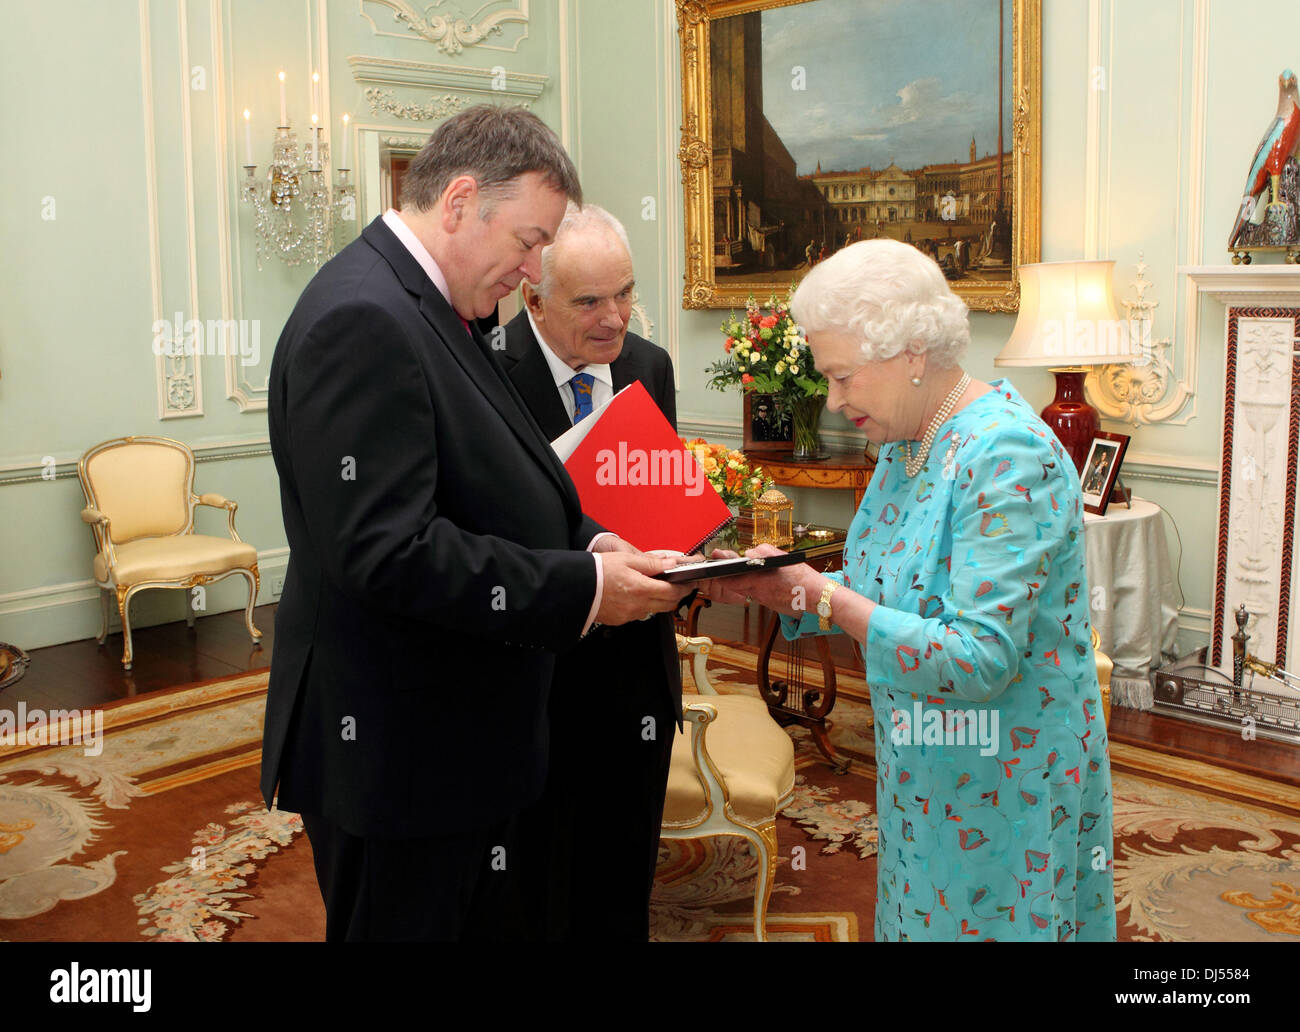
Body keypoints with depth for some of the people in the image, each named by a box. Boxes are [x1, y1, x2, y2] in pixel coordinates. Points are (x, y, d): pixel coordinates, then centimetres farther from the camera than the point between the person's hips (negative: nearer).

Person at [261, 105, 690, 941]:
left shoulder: (430, 309, 10)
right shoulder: (363, 320, -21)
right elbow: (388, 552, -29)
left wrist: (589, 542, 0)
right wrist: (581, 587, -23)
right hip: (398, 754, -10)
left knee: (491, 922, 21)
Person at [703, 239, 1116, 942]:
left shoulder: (1010, 457, -24)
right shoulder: (904, 442, 4)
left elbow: (979, 659, -30)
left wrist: (827, 597, -26)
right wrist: (781, 585, -7)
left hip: (1005, 787, -8)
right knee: (916, 918, 21)